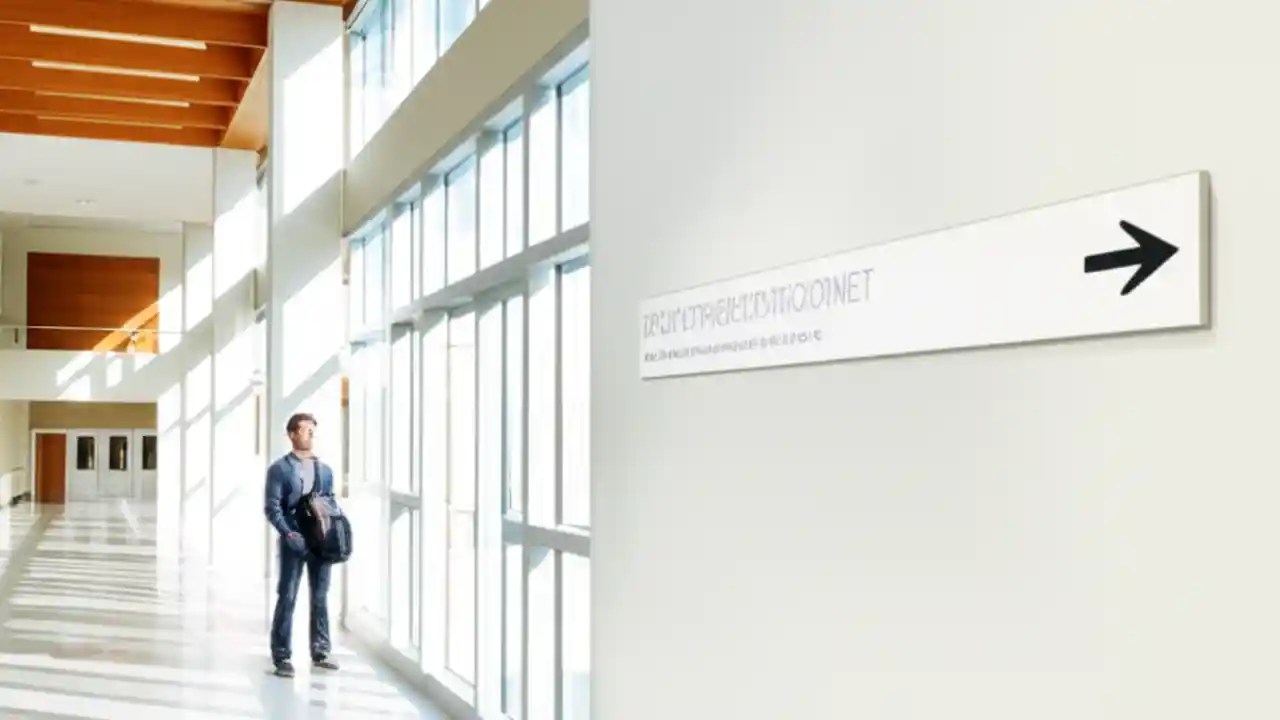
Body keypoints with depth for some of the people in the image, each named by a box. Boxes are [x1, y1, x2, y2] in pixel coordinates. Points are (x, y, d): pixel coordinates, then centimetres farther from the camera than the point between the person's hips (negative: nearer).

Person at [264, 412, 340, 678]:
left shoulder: (325, 470, 14)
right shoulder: (279, 469, -1)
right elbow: (272, 507, -7)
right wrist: (287, 533, -20)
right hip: (294, 542, -5)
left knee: (320, 598, 9)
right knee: (287, 599, -3)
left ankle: (320, 652, 19)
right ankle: (282, 657, 2)